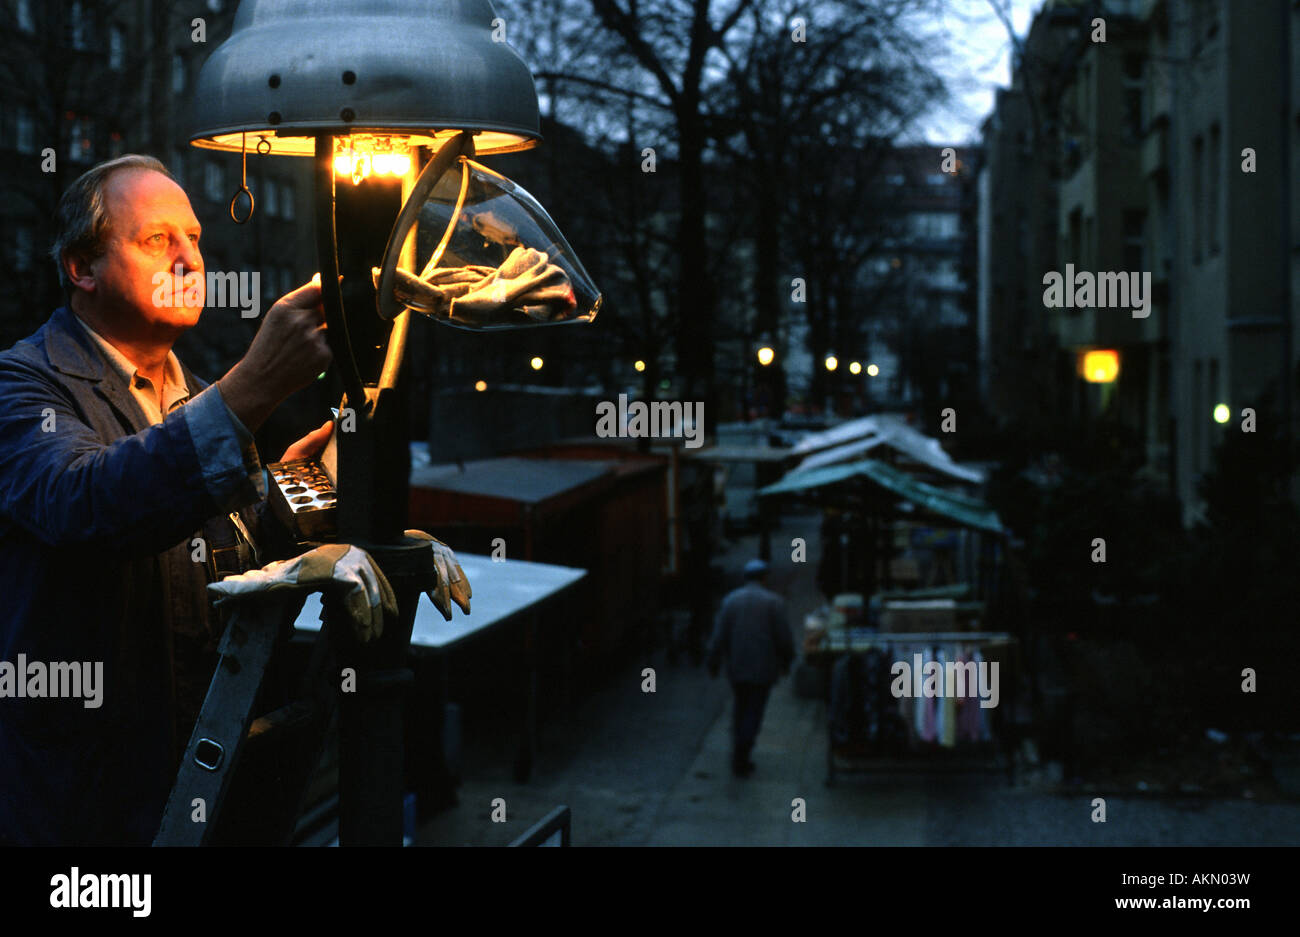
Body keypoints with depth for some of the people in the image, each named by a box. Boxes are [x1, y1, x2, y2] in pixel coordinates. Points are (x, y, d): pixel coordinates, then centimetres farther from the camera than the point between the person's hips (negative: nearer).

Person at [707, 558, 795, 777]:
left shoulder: (730, 600, 1)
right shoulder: (774, 602, -6)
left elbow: (719, 636, -1)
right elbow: (784, 638, -6)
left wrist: (714, 663, 7)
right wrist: (786, 661, 10)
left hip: (736, 667, 3)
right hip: (763, 668, -3)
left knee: (741, 706, 20)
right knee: (753, 712, 2)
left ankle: (739, 756, 20)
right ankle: (740, 760, -4)